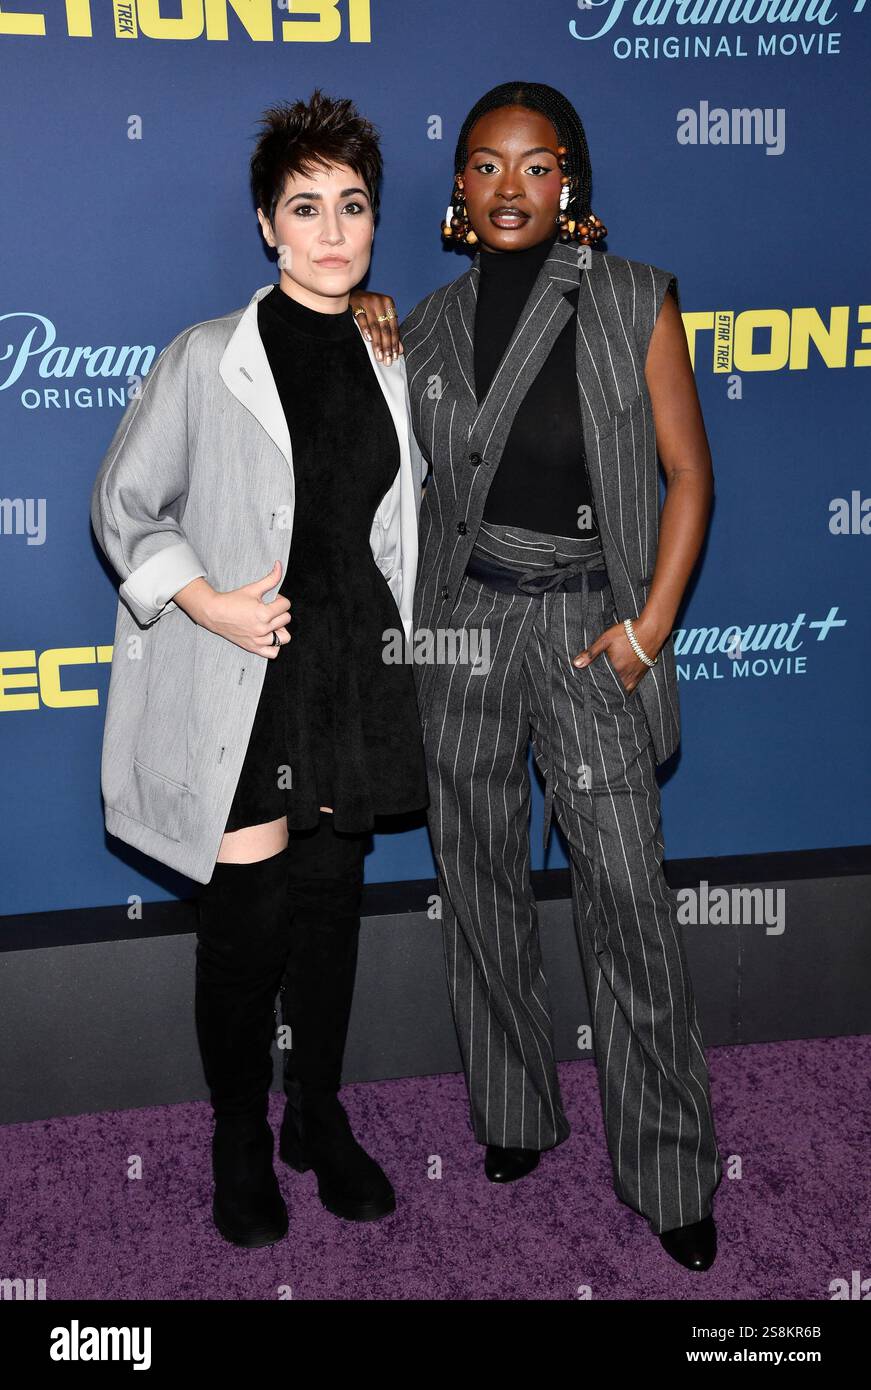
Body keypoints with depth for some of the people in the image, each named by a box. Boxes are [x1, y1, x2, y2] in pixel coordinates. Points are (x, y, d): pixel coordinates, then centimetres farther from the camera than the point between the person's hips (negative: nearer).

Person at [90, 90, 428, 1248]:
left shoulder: (388, 362, 7)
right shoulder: (205, 358, -6)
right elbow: (124, 506, -2)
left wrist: (402, 648, 14)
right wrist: (208, 602, -14)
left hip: (355, 665, 4)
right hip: (240, 673, -4)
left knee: (331, 897, 12)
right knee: (249, 914, 1)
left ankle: (319, 1117, 31)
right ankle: (240, 1140, 23)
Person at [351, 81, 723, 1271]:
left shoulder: (633, 302, 0)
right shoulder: (428, 326, 8)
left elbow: (688, 471, -1)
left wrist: (650, 628, -9)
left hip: (589, 625, -3)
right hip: (463, 623, 3)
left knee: (628, 896, -5)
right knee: (481, 884, 10)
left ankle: (672, 1172, 9)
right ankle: (515, 1115, 29)